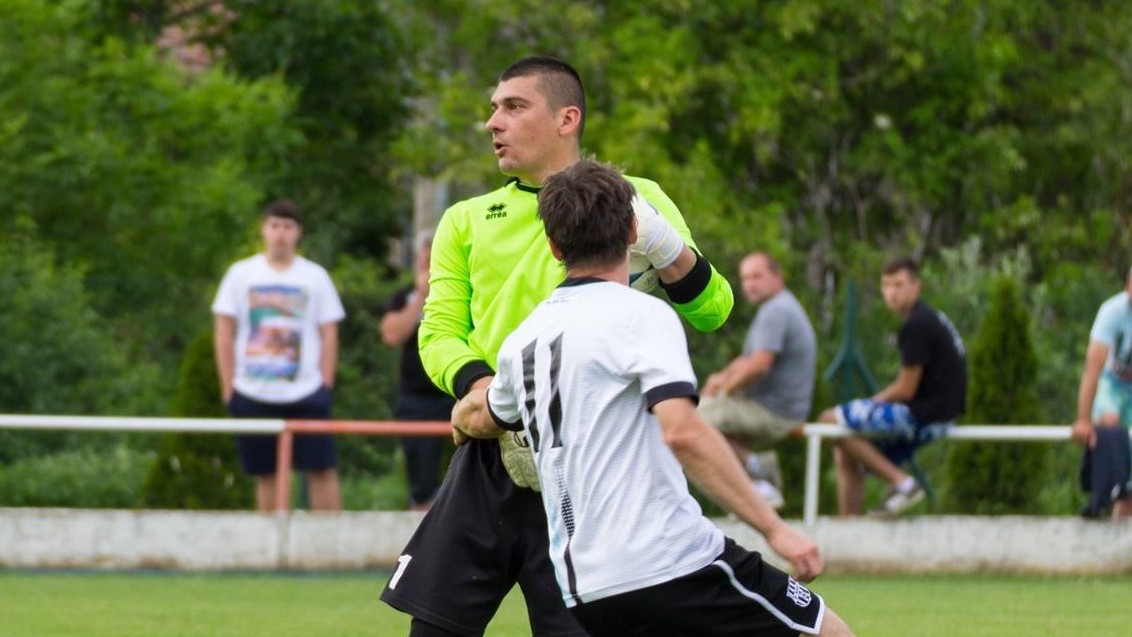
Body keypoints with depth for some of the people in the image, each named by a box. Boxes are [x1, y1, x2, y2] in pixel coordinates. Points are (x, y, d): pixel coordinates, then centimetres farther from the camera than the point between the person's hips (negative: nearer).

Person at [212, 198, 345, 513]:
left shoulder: (315, 276, 6)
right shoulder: (241, 274, 6)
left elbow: (329, 334, 6)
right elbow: (224, 333, 6)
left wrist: (325, 386, -3)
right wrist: (228, 388, -1)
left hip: (306, 393, -1)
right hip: (253, 394, 1)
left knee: (322, 469, -7)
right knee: (266, 475, 4)